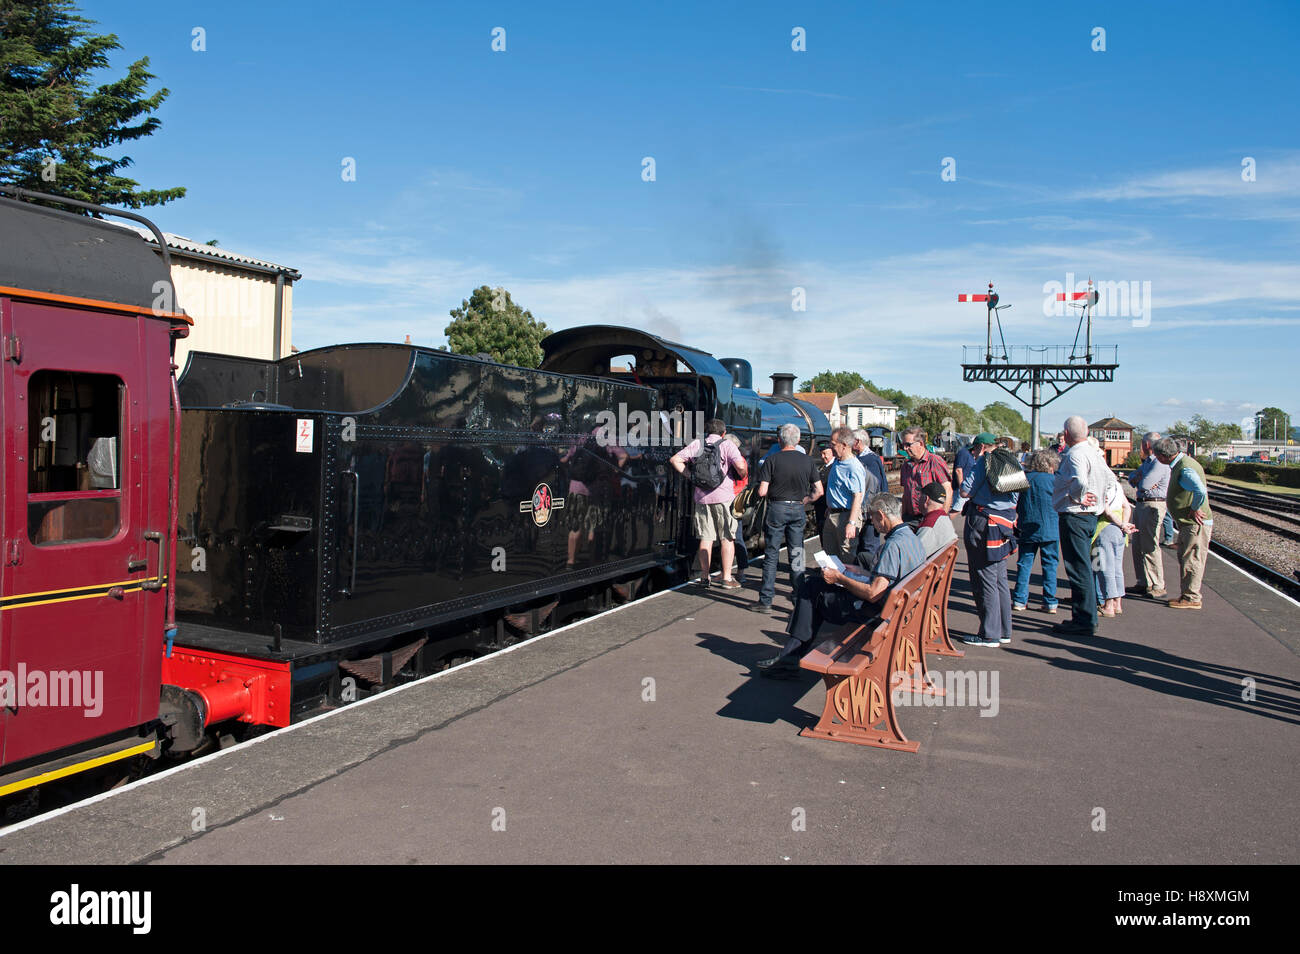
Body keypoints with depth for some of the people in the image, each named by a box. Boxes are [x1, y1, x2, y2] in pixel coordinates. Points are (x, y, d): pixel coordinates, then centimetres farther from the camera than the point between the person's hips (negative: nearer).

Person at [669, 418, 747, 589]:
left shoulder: (696, 444, 7)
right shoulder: (726, 445, -4)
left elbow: (674, 460, 4)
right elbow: (741, 466, -16)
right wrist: (742, 476, 6)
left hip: (702, 497, 3)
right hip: (723, 497, -3)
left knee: (706, 538, 11)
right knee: (727, 538, 5)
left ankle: (704, 577, 13)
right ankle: (727, 579, 4)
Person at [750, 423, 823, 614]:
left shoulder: (772, 460, -9)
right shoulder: (808, 461, 1)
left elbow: (762, 491, -12)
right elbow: (818, 490, 2)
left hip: (777, 508, -3)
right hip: (798, 510, 3)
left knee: (771, 555, 3)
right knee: (797, 555, 12)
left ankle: (766, 600, 4)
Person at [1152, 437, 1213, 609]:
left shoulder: (1185, 469, -22)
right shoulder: (1178, 465, 11)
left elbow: (1201, 491, -38)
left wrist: (1194, 509, -23)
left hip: (1196, 523, -11)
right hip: (1187, 523, 11)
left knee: (1192, 560, -5)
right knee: (1184, 558, 15)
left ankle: (1192, 598, 2)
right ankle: (1188, 595, 23)